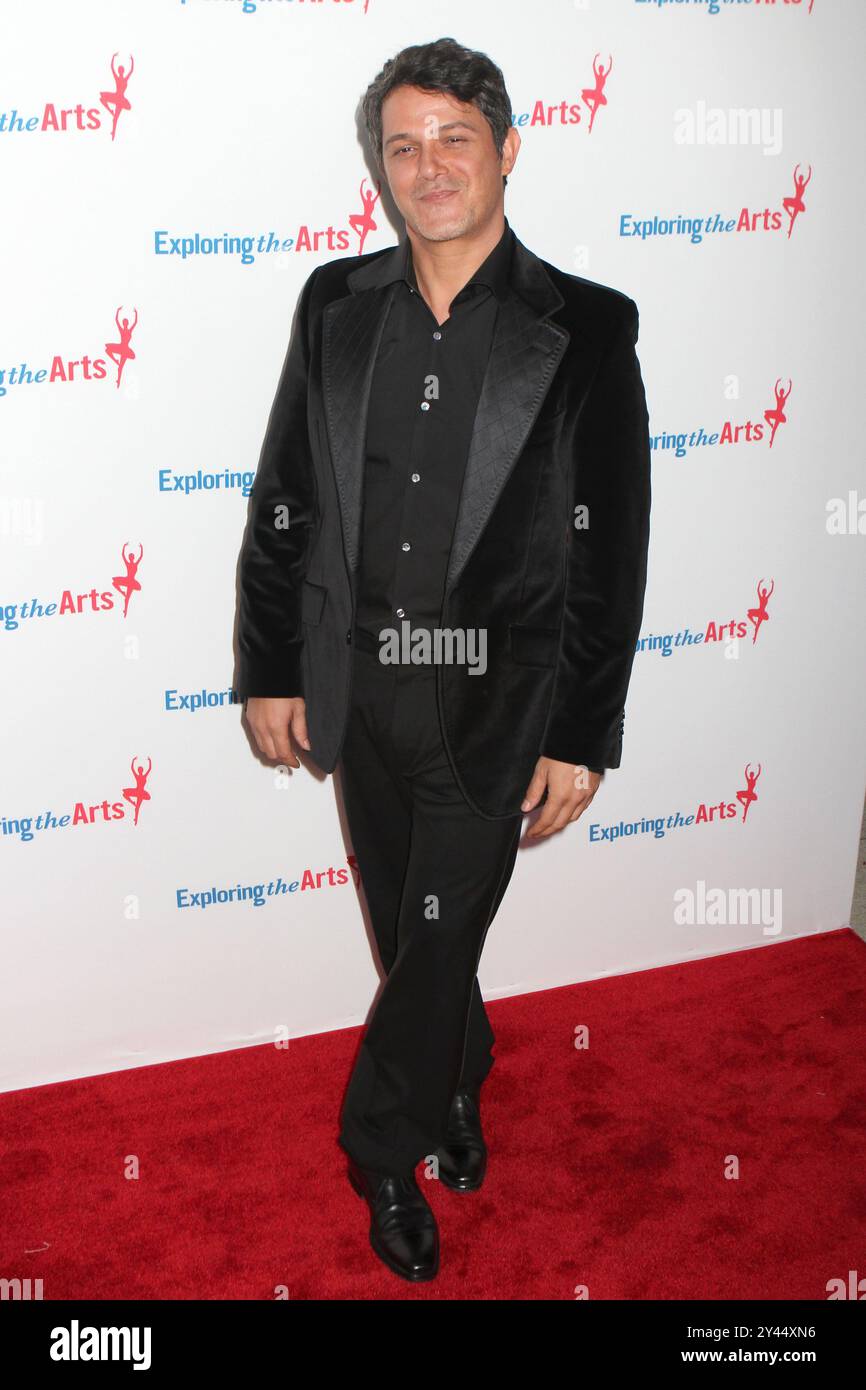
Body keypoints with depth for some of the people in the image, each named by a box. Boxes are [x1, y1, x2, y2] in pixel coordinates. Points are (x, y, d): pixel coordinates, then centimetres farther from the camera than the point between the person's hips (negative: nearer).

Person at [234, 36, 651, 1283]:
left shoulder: (585, 329, -8)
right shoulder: (337, 303, 2)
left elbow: (610, 549, -8)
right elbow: (282, 499, 6)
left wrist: (582, 738, -8)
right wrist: (269, 669, 4)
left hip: (492, 706, -3)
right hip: (360, 690, 3)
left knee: (438, 943, 5)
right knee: (411, 935, 18)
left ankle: (385, 1153, 29)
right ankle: (457, 1086, 46)